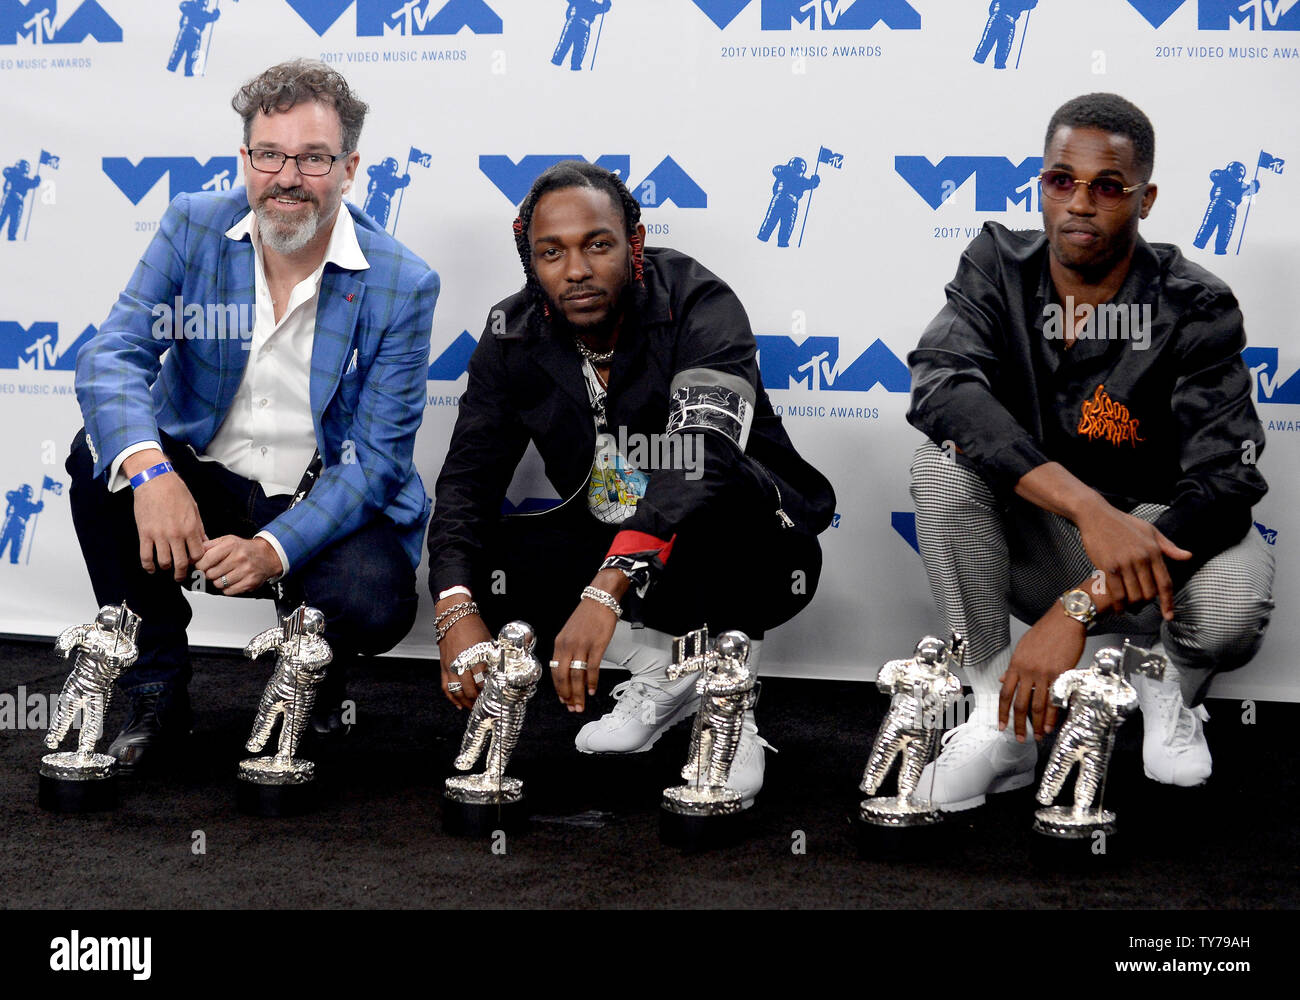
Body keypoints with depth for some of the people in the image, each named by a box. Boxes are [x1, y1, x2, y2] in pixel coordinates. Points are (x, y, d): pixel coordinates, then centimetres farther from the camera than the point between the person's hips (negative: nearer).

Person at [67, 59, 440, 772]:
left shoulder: (402, 285, -12)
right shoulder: (194, 228, -4)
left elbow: (376, 458, -15)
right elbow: (112, 354, -16)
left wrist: (275, 551, -32)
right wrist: (149, 469, -38)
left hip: (324, 507, -2)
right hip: (200, 484, 3)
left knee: (375, 603, -32)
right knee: (101, 454, -25)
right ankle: (156, 696, -10)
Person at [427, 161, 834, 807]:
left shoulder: (700, 309, -23)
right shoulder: (513, 337, -6)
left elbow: (703, 454, -40)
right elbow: (469, 479, -10)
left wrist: (607, 590, -53)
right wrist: (456, 609, -30)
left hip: (745, 562, -5)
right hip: (606, 548, 5)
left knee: (713, 487, -36)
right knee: (483, 563, -17)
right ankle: (661, 669, -1)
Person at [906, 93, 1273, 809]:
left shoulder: (1196, 310, -14)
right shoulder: (998, 267, -7)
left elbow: (1223, 482, -23)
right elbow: (939, 386, -27)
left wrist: (1079, 607, -36)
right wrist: (1089, 508, -41)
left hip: (1158, 539, -2)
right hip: (1029, 543, 2)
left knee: (1231, 607, -35)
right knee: (945, 455, -26)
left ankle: (1171, 688, 6)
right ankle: (999, 724, -18)